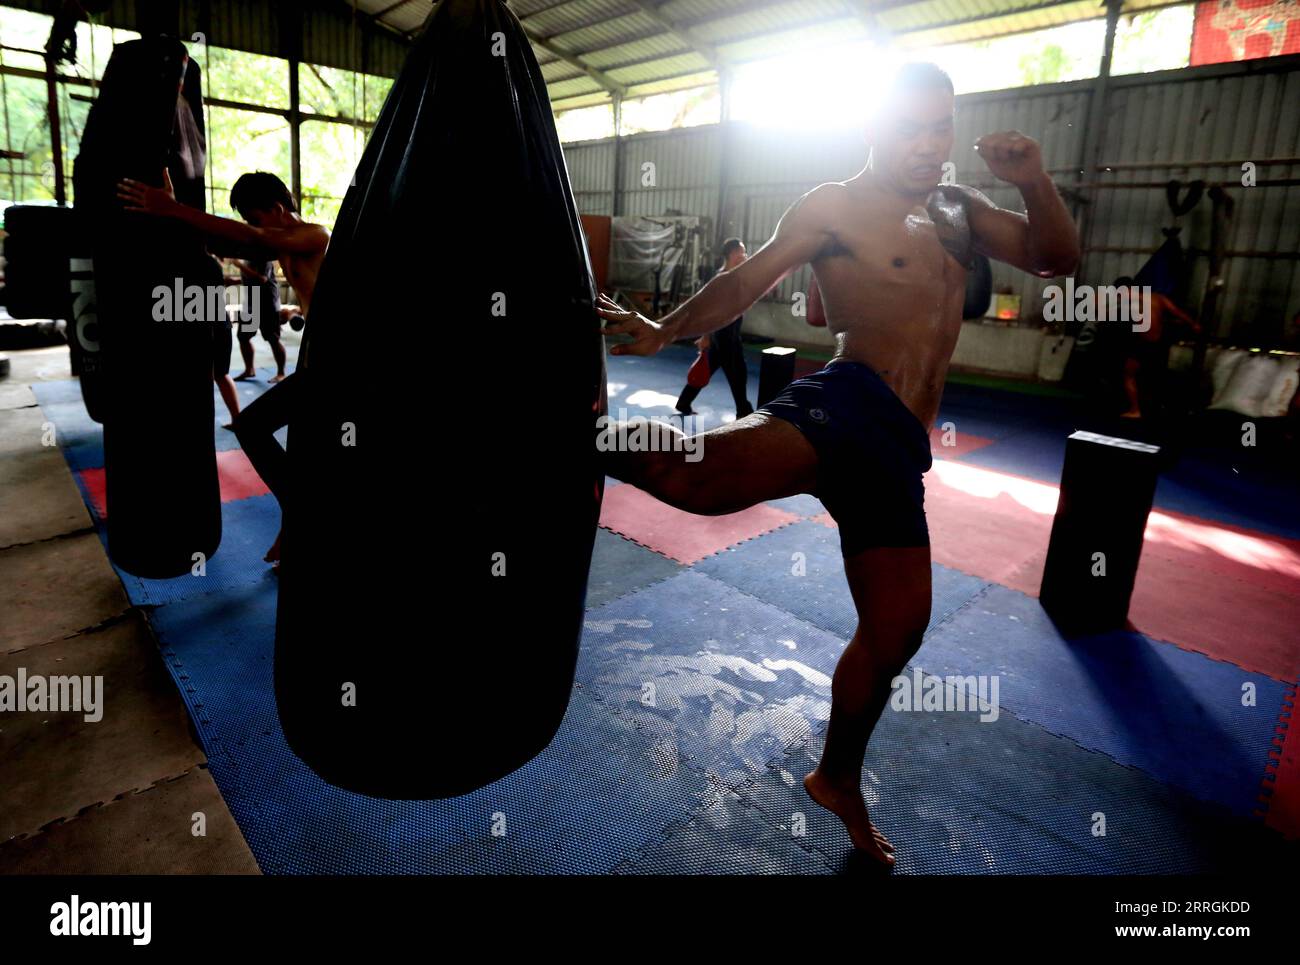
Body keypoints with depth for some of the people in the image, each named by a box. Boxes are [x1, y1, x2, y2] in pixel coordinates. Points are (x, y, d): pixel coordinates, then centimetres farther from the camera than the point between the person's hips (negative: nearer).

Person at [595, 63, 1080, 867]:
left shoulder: (959, 209, 23)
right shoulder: (836, 207, 2)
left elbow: (1058, 261, 25)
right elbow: (748, 281, -6)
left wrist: (1036, 184, 7)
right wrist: (664, 333, -19)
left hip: (899, 444, 7)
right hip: (848, 408, -7)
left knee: (896, 630, 13)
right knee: (706, 476, -40)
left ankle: (839, 781, 35)